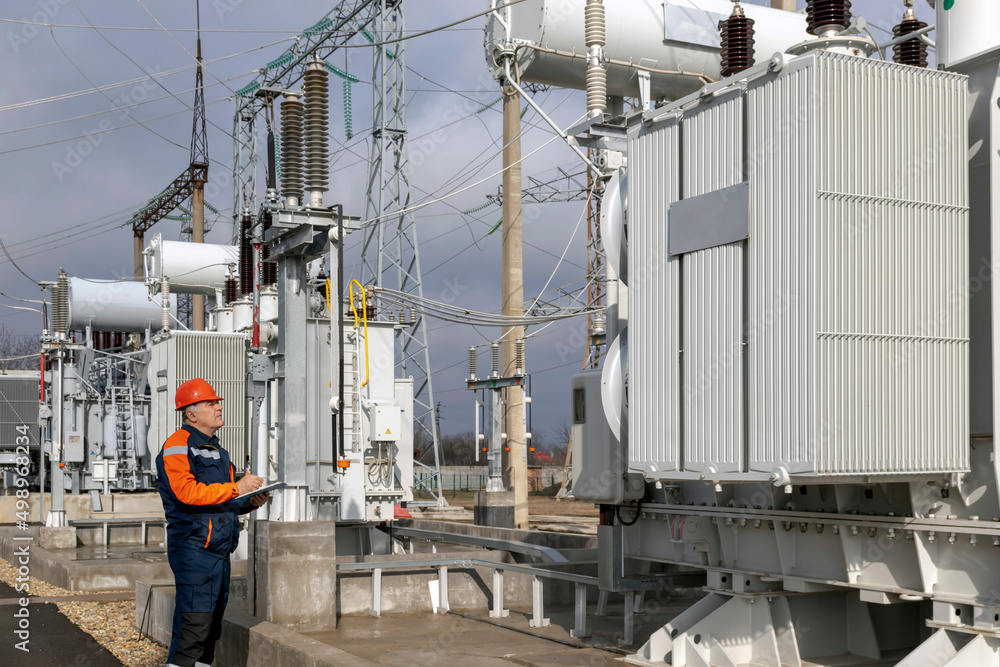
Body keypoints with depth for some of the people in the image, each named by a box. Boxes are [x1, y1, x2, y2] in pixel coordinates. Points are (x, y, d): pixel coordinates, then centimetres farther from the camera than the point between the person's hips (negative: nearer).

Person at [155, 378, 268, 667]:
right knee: (194, 624, -14)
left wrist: (250, 502, 9)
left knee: (211, 626, 12)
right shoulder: (177, 445, -7)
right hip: (193, 548, -9)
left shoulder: (216, 451, 22)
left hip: (219, 551, 9)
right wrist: (236, 488, -19)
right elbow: (188, 492, -21)